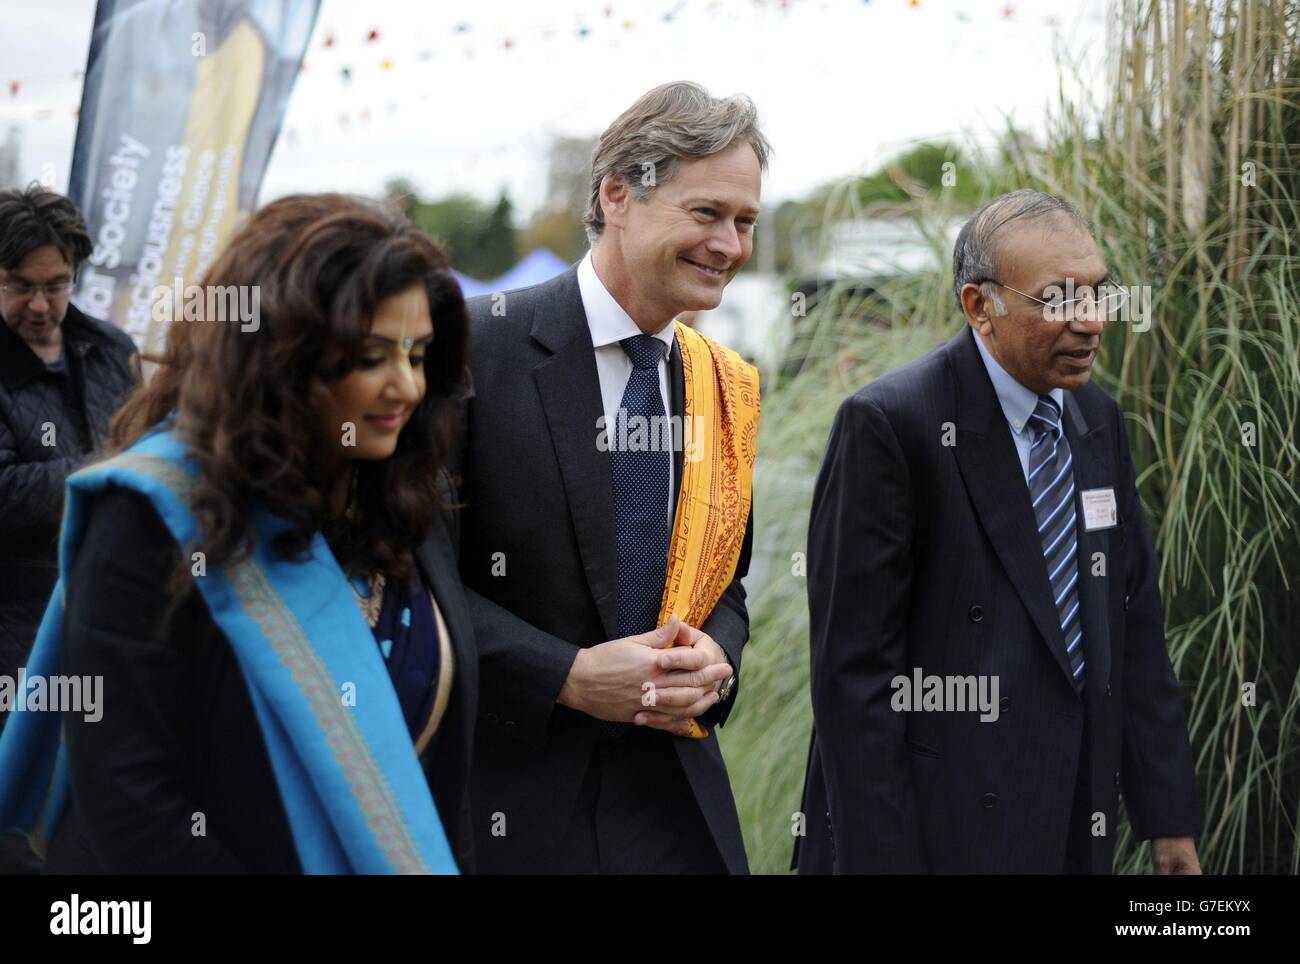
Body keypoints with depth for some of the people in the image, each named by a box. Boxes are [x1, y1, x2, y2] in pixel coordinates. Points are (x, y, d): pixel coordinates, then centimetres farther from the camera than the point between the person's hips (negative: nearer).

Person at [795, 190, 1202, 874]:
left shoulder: (1098, 420, 8)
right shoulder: (888, 425, -14)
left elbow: (1135, 623, 11)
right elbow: (853, 665, -15)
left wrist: (1169, 816, 8)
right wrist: (882, 857, -18)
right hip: (948, 833, -6)